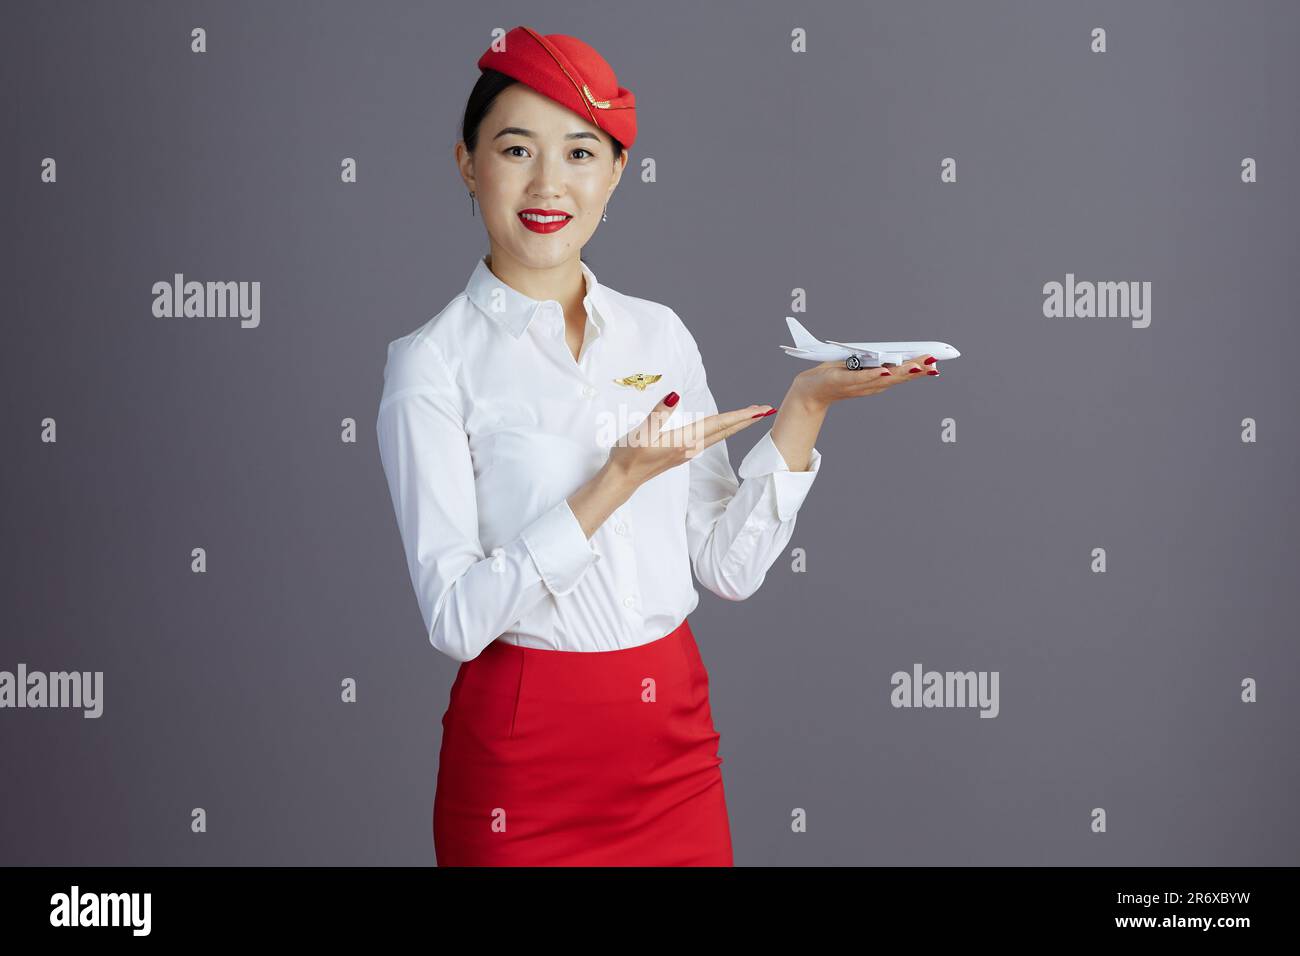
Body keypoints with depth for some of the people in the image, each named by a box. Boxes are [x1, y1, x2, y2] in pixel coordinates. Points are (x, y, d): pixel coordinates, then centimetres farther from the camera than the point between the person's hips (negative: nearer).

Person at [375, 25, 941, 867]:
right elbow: (455, 616, -15)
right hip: (526, 756, -4)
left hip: (676, 740, 4)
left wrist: (805, 409, -8)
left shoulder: (661, 336, 5)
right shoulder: (435, 363, -8)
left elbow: (731, 566, 2)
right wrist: (617, 484, -22)